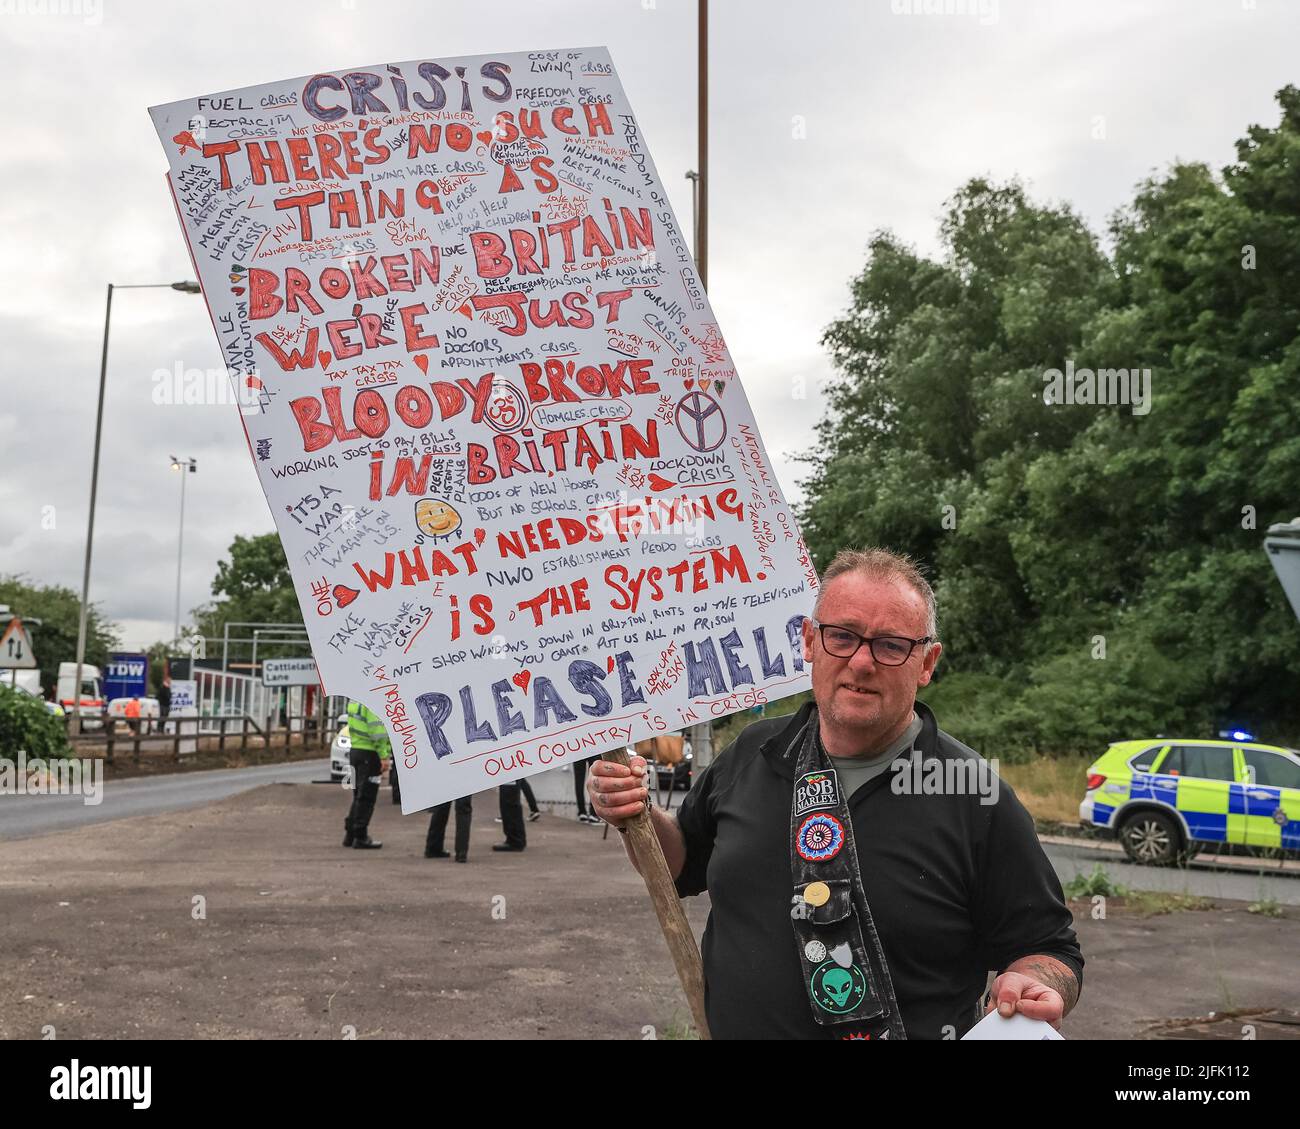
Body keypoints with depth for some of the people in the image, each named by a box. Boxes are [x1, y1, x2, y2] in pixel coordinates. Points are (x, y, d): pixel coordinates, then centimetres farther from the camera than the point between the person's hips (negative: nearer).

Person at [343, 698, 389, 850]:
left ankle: (350, 834, 21)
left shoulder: (354, 700, 12)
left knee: (359, 796, 17)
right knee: (366, 798, -1)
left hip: (355, 751, 9)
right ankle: (360, 837, 2)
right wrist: (384, 756, -20)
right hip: (369, 753, -9)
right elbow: (378, 730, -23)